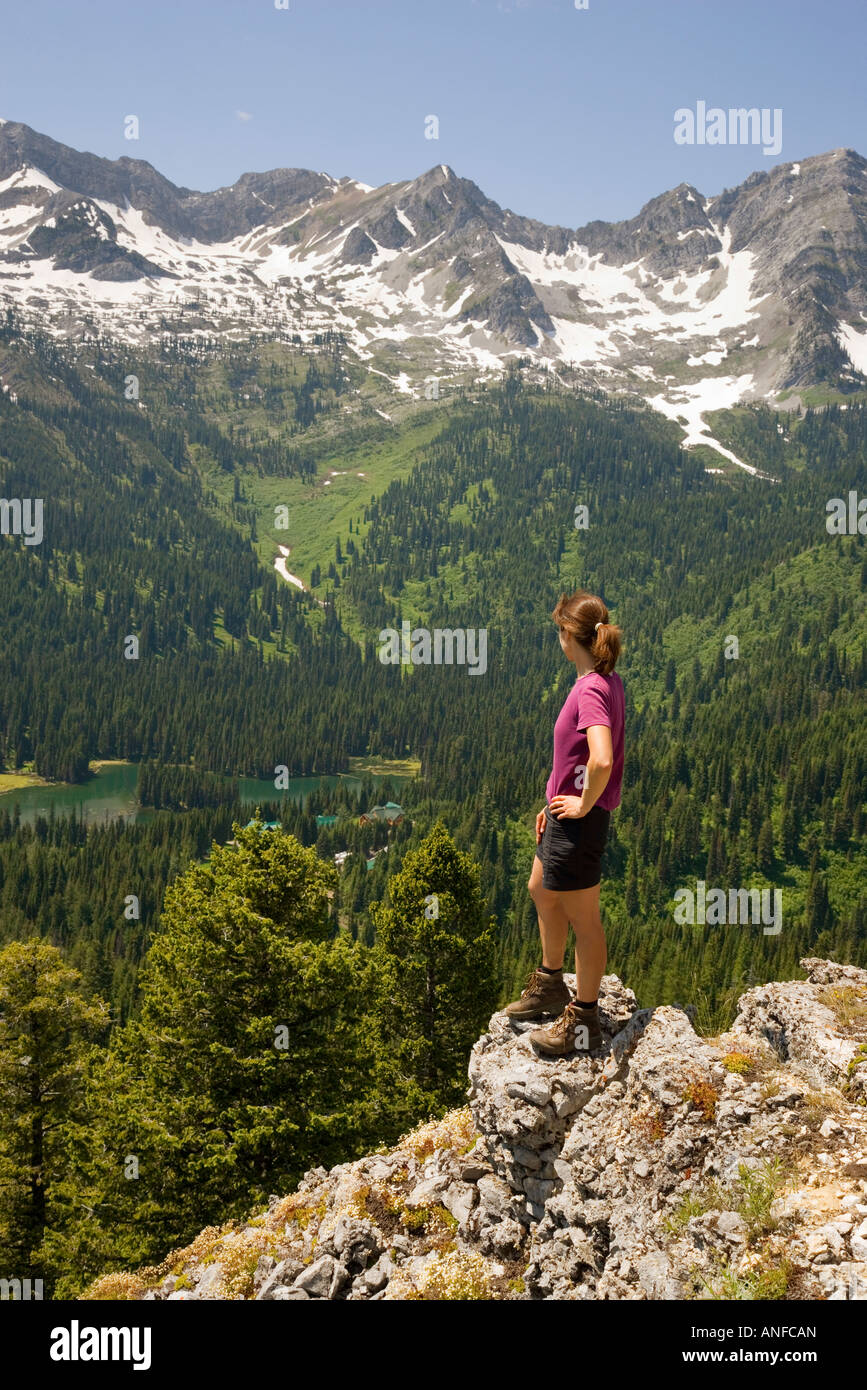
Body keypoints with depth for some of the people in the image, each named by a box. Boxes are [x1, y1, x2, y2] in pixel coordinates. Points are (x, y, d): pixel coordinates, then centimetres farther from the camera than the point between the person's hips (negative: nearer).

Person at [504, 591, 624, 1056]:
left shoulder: (591, 691, -24)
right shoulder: (607, 682, 5)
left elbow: (601, 760, -39)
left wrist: (584, 804, -23)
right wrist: (557, 801, 18)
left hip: (579, 822, -10)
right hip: (566, 814, 10)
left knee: (583, 920, 4)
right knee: (542, 891, 27)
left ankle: (583, 1020, 19)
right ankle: (550, 984, 45)